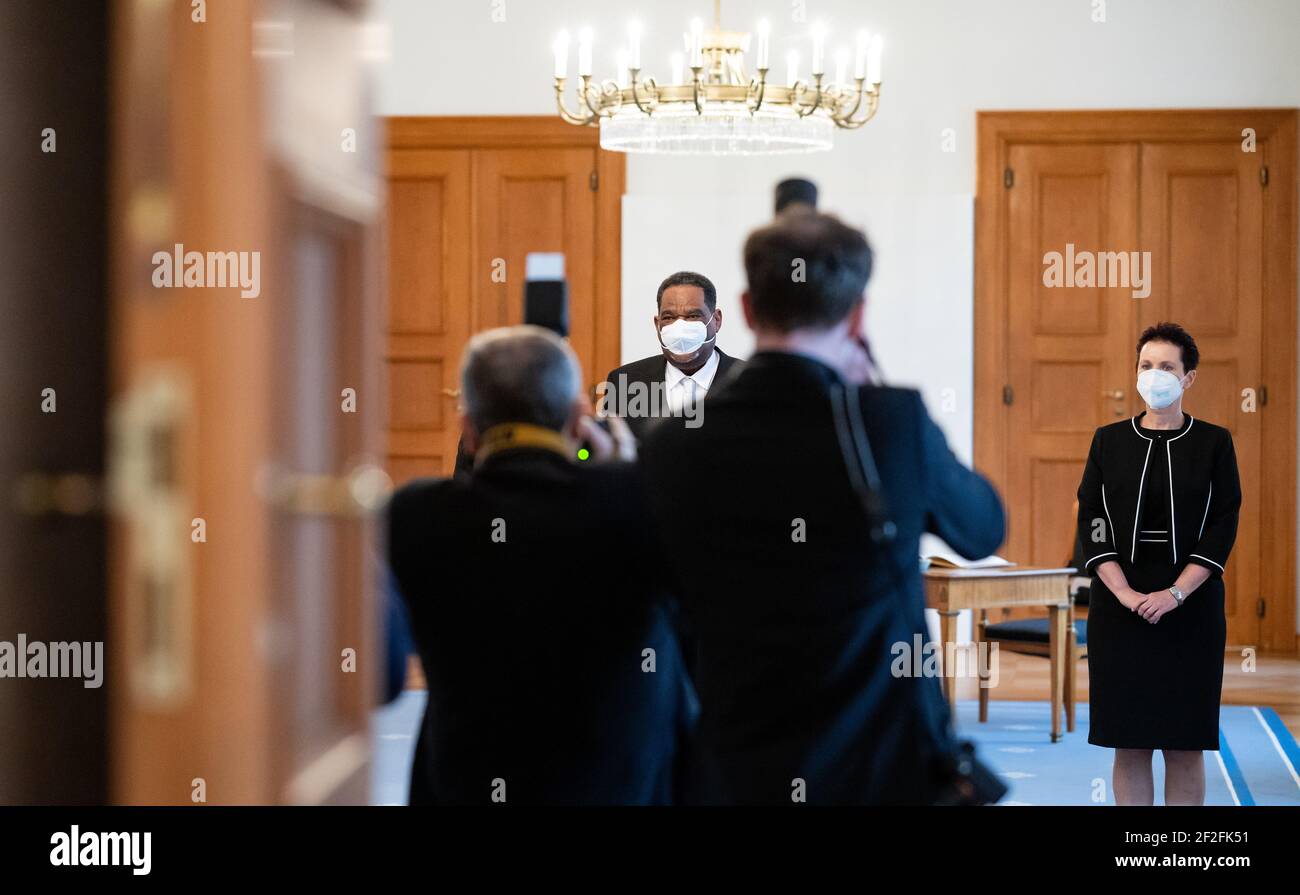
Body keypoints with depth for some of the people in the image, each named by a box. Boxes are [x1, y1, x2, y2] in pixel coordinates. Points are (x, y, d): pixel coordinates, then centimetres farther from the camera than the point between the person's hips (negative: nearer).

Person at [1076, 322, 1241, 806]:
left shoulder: (1214, 443, 4)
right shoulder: (1109, 440, 7)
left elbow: (1222, 527, -3)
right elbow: (1092, 524, 1)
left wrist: (1175, 593, -14)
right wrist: (1124, 593, -12)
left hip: (1190, 607, -1)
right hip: (1120, 606, 1)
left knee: (1185, 746, 0)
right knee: (1130, 746, 2)